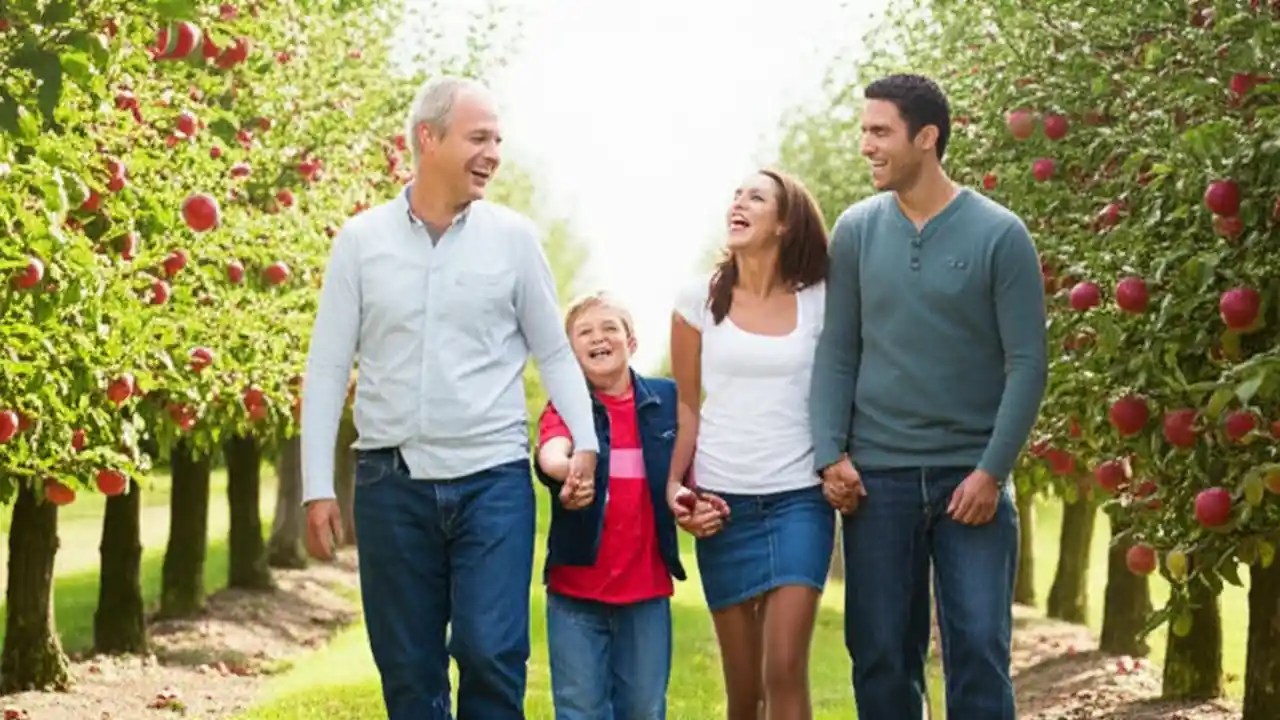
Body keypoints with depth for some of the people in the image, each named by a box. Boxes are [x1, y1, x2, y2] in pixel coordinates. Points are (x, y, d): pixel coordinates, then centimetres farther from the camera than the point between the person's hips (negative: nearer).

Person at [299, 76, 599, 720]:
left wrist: (585, 442, -5)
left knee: (491, 652, -11)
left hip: (493, 478, -1)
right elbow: (327, 369, 4)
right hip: (392, 483, 1)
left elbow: (554, 351, 9)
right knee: (407, 668, 6)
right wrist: (318, 488, -1)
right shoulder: (361, 240, 2)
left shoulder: (513, 237, 2)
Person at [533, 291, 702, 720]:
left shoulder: (666, 398, 4)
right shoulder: (566, 404, -2)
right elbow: (551, 450, -24)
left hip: (647, 588, 2)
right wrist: (568, 470, -47)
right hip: (576, 588, -2)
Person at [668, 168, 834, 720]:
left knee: (785, 670, -14)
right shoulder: (700, 299, 5)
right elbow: (686, 406, 8)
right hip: (723, 502, 1)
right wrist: (673, 485, -3)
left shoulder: (820, 302, 2)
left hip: (799, 498, -1)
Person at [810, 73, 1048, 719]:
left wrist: (991, 472, -10)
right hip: (876, 477, 2)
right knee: (881, 655, 6)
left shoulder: (999, 235, -3)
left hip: (971, 477, -2)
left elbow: (1027, 363, -4)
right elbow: (837, 353, 6)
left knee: (978, 652, -4)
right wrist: (831, 454, -5)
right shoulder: (856, 230, 5)